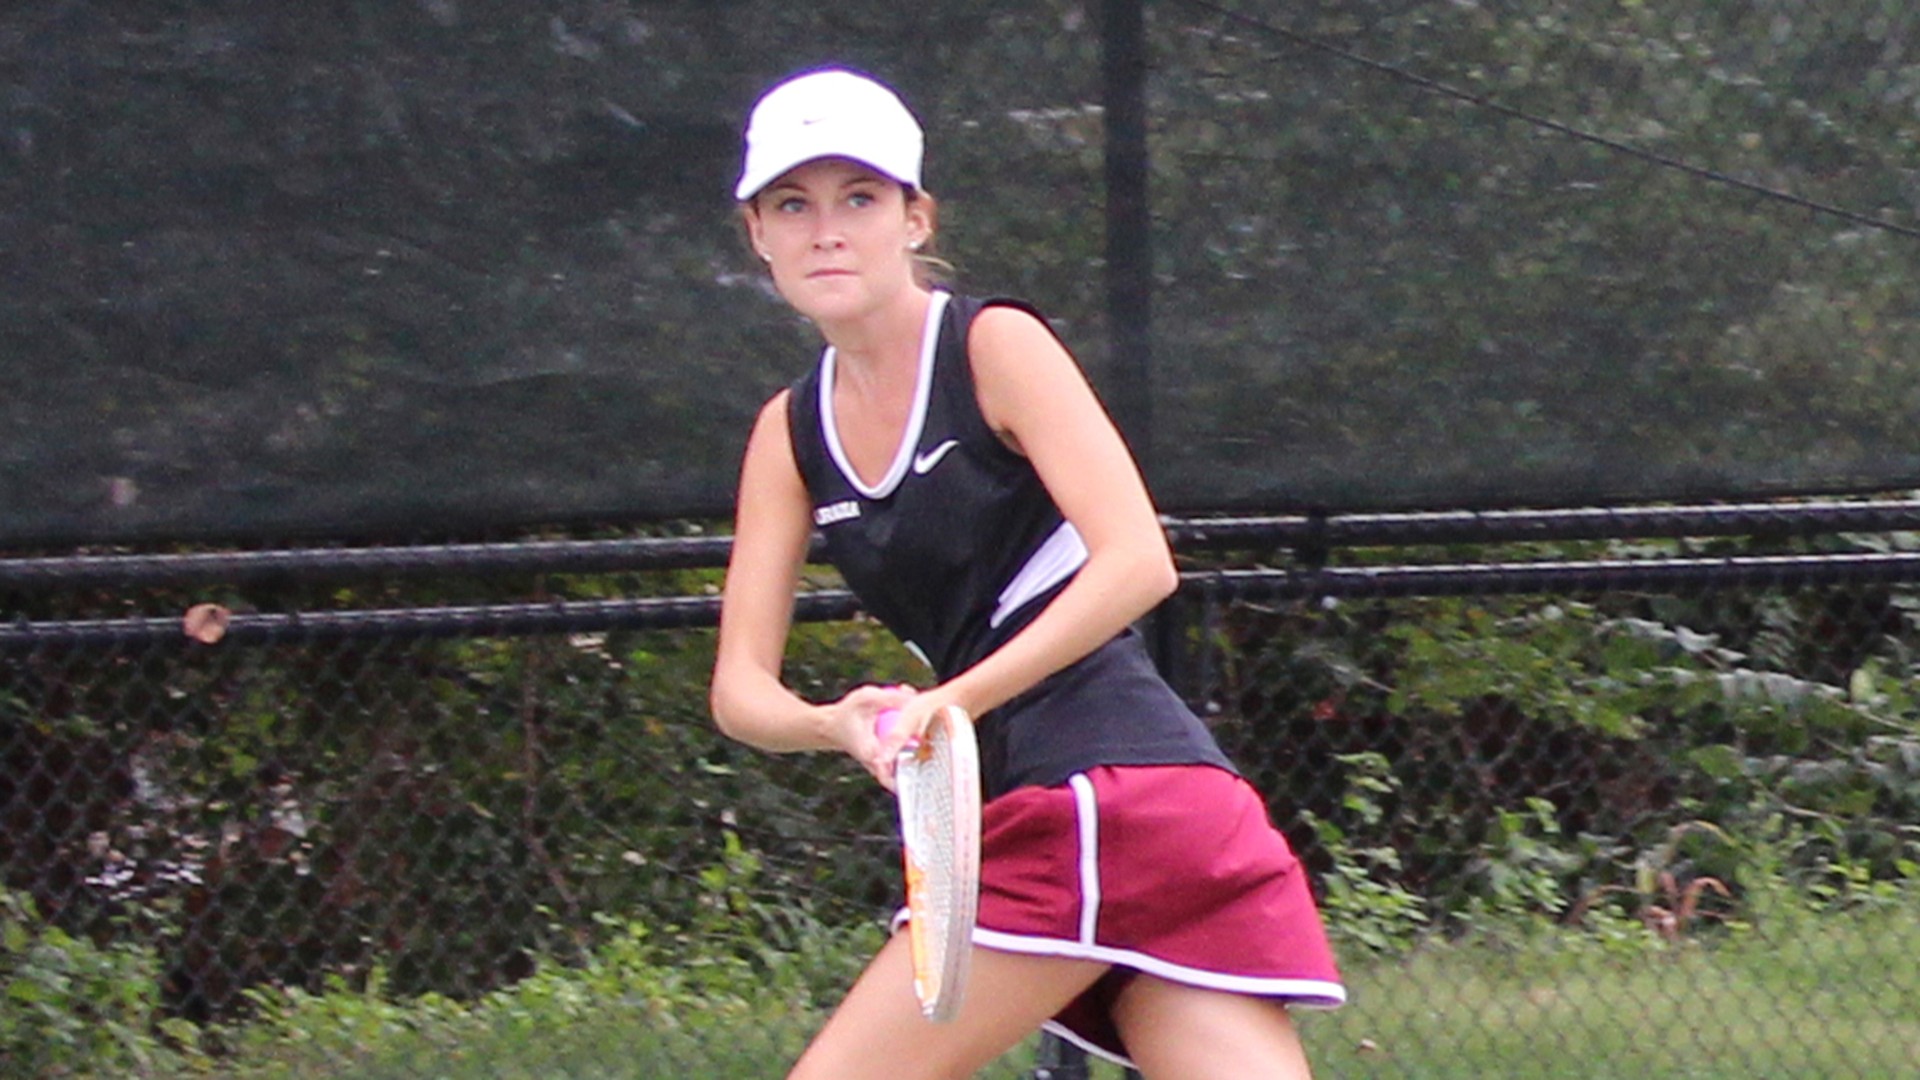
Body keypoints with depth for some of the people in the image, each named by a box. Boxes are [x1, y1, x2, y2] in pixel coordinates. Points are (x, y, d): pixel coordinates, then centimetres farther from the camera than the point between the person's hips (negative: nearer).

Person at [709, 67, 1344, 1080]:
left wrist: (953, 701, -24)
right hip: (1016, 823, 6)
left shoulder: (995, 346, -4)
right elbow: (741, 686, 7)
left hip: (1117, 795, -6)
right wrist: (839, 723, -16)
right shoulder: (792, 432, 14)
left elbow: (1137, 561, -16)